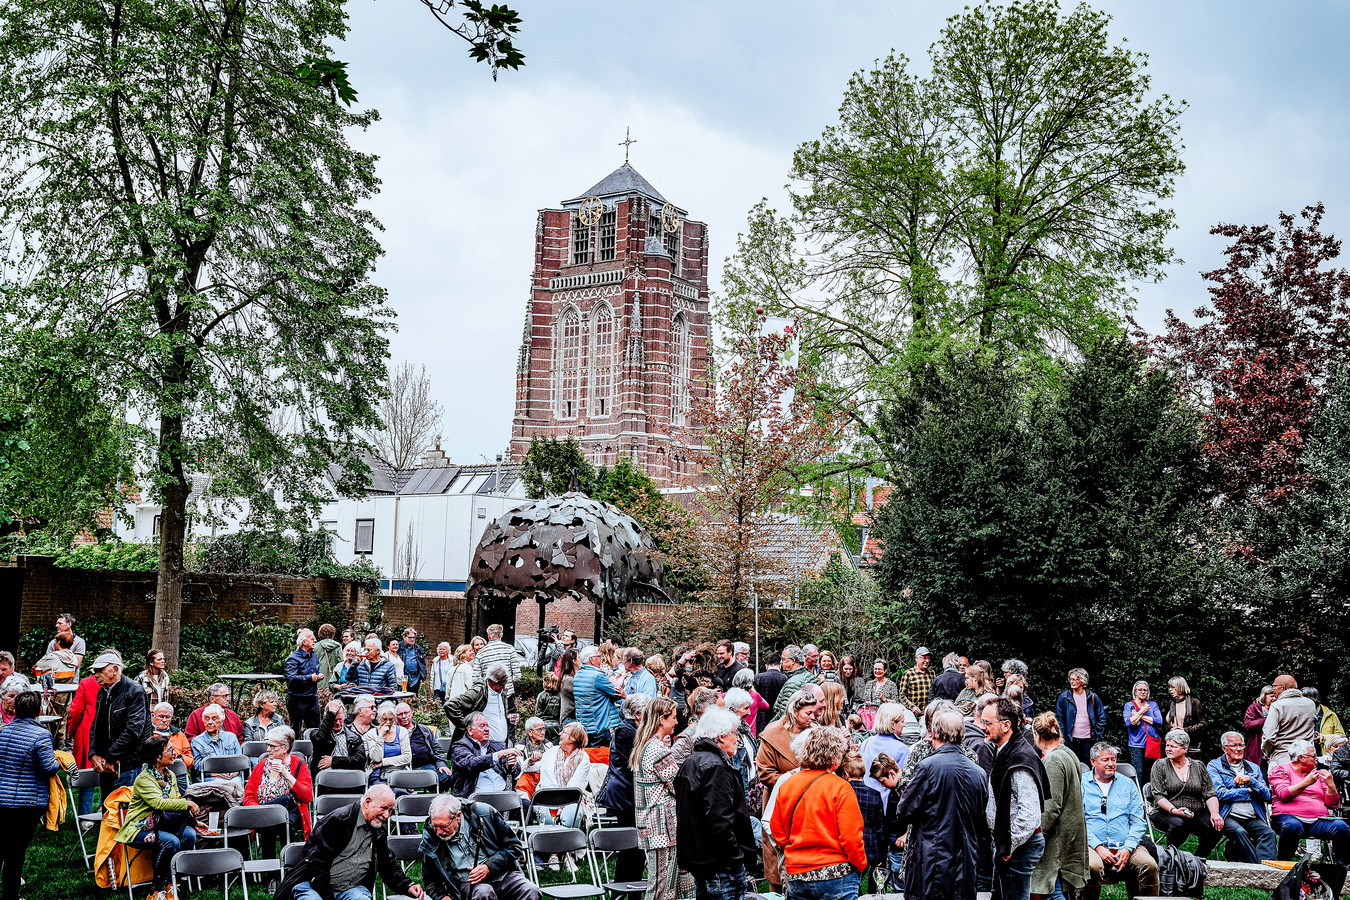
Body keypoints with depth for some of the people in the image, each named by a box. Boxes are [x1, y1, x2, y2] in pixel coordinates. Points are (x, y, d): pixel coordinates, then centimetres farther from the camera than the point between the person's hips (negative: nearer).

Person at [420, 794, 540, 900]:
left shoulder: (483, 813, -5)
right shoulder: (429, 839, -1)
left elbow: (513, 845, 2)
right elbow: (431, 879, 14)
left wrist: (489, 867, -12)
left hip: (502, 874, 0)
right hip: (466, 883, 0)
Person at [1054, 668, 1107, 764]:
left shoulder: (1093, 698, 6)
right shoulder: (1064, 697, 4)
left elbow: (1102, 719, 8)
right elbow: (1059, 719, 3)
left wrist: (1099, 738, -1)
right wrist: (1062, 738, -5)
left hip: (1088, 740, 1)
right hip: (1071, 740, 0)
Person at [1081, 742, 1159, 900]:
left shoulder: (1127, 784, 16)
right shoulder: (1082, 785, 7)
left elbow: (1138, 821, 11)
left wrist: (1128, 848, -6)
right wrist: (1098, 847, -14)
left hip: (1124, 847, 3)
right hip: (1093, 845, -3)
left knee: (1149, 865, -25)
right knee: (1092, 866, -35)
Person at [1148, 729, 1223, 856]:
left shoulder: (1198, 766, 12)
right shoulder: (1160, 766, 5)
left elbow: (1210, 794, 6)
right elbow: (1159, 796, -4)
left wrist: (1215, 814, -13)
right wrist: (1174, 811, -22)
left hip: (1197, 813, 3)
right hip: (1166, 813, -3)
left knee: (1216, 826, -26)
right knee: (1178, 824, -37)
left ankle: (1200, 859, -5)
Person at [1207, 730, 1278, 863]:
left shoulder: (1254, 768, 23)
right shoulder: (1214, 766, 10)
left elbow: (1267, 796, 12)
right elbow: (1220, 794, -5)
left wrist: (1251, 781, -4)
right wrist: (1248, 791, 2)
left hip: (1253, 818, 4)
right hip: (1228, 816, -3)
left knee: (1269, 833, -28)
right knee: (1239, 832, -36)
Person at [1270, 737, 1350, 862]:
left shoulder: (1318, 773, 24)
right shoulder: (1280, 770, 11)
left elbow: (1333, 804, 17)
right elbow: (1284, 795, -7)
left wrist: (1331, 785, 0)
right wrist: (1305, 783, -16)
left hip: (1318, 820, 4)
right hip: (1289, 816, -4)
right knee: (1292, 826, -39)